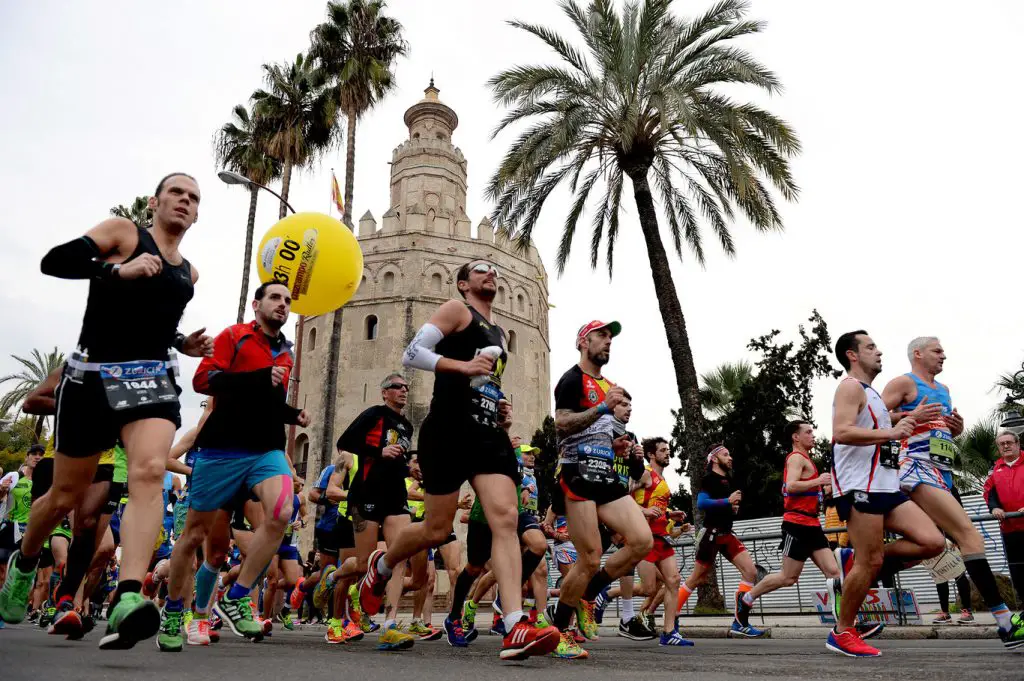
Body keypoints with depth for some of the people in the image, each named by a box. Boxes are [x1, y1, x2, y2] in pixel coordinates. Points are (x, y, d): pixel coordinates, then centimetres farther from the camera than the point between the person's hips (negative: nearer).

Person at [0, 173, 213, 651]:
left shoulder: (189, 273, 16)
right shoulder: (123, 232, 1)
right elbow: (53, 261, -12)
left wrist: (182, 343, 12)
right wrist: (117, 269, -24)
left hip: (152, 378, 3)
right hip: (91, 377, -3)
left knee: (149, 473, -25)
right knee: (66, 496, 11)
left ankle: (127, 602, -34)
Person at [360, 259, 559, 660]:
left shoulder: (498, 334, 25)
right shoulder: (456, 310, 2)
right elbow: (411, 354, -8)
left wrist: (500, 407, 14)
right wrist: (462, 365, -17)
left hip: (489, 435, 6)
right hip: (449, 432, -6)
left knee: (506, 518, -13)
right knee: (437, 530, 1)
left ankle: (516, 630, -20)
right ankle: (381, 565, 33)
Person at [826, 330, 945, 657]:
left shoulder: (871, 393, 24)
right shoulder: (851, 386, -7)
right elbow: (841, 432, -22)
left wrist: (907, 420, 26)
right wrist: (891, 433, -21)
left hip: (885, 487, 9)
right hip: (859, 486, -9)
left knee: (933, 542, -1)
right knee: (870, 562, -7)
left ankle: (852, 559, 7)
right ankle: (842, 634, 7)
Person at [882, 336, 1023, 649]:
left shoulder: (943, 390, 24)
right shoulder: (904, 382, -1)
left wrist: (958, 427, 10)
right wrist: (911, 416, -20)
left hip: (942, 473, 10)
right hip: (918, 468, -10)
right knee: (969, 533, -19)